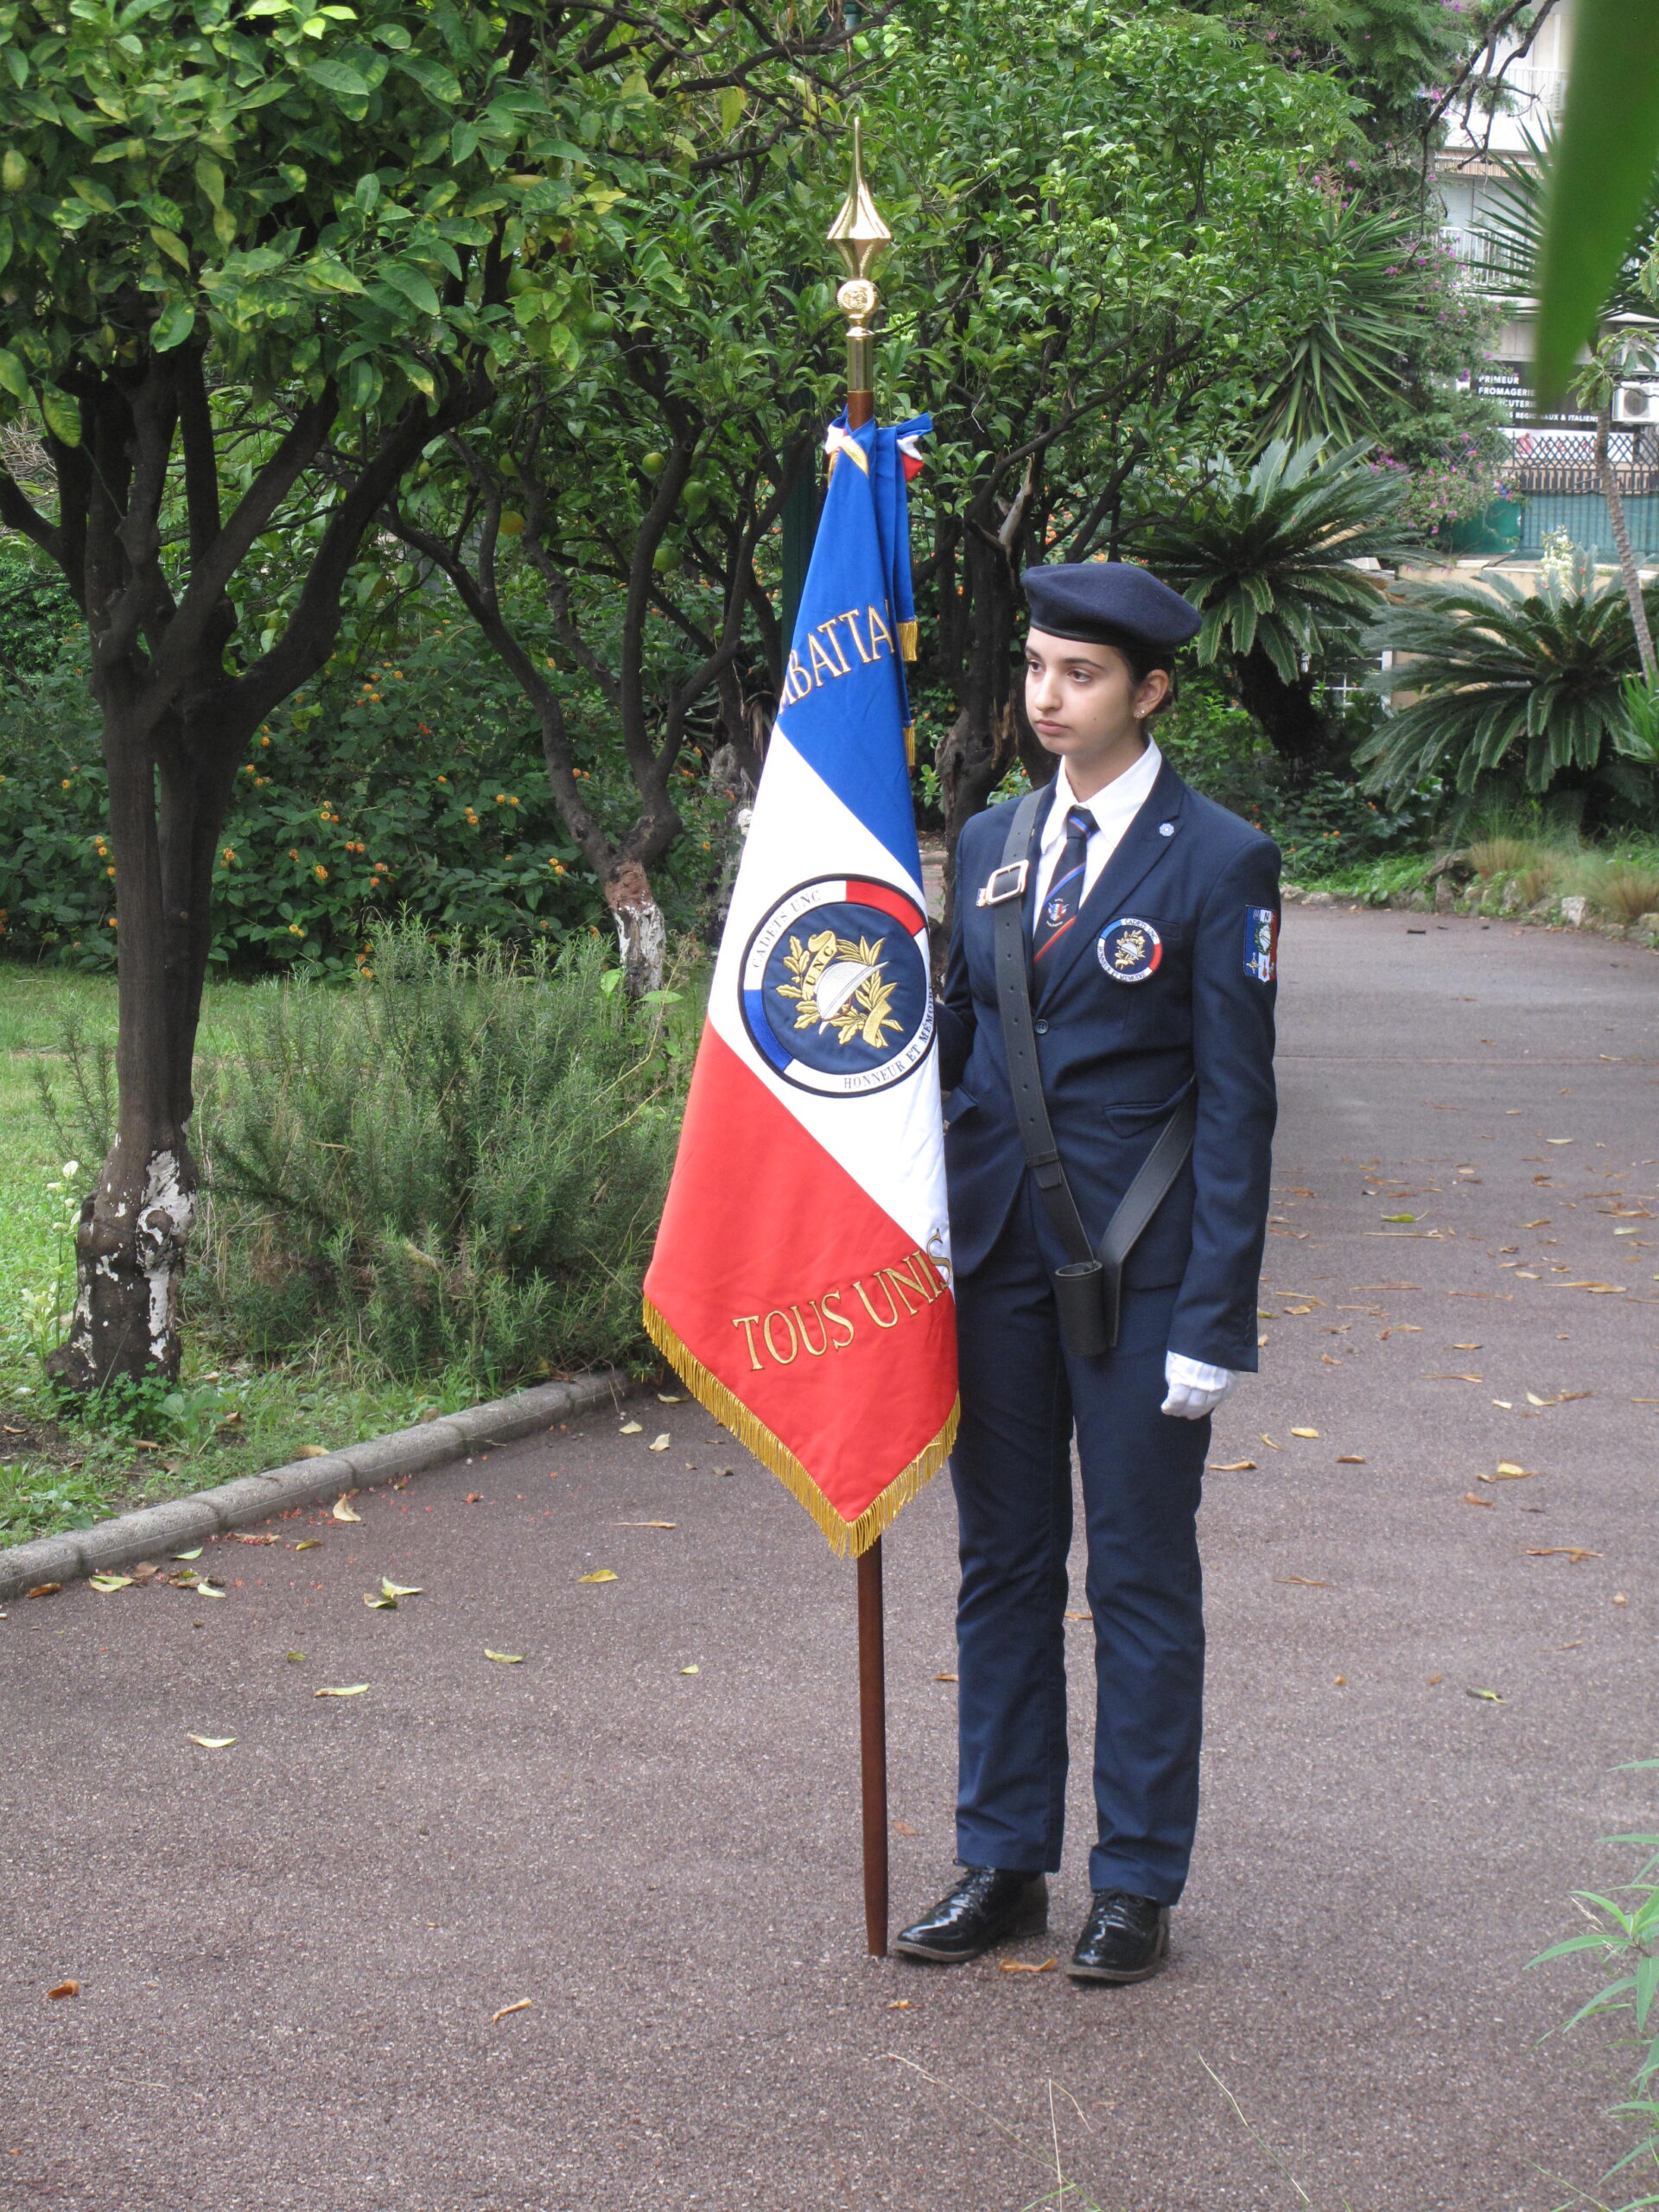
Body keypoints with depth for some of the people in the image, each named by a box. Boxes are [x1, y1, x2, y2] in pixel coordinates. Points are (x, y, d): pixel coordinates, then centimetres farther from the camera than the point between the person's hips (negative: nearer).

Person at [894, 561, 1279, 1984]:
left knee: (1142, 1577, 4)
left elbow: (1235, 1103, -9)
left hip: (1136, 1271, -5)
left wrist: (1213, 1320, -12)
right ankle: (1003, 1864, 23)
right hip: (995, 1258, 5)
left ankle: (1138, 1883, 15)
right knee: (1003, 1564, 12)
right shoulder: (989, 844, 10)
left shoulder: (1220, 862, -7)